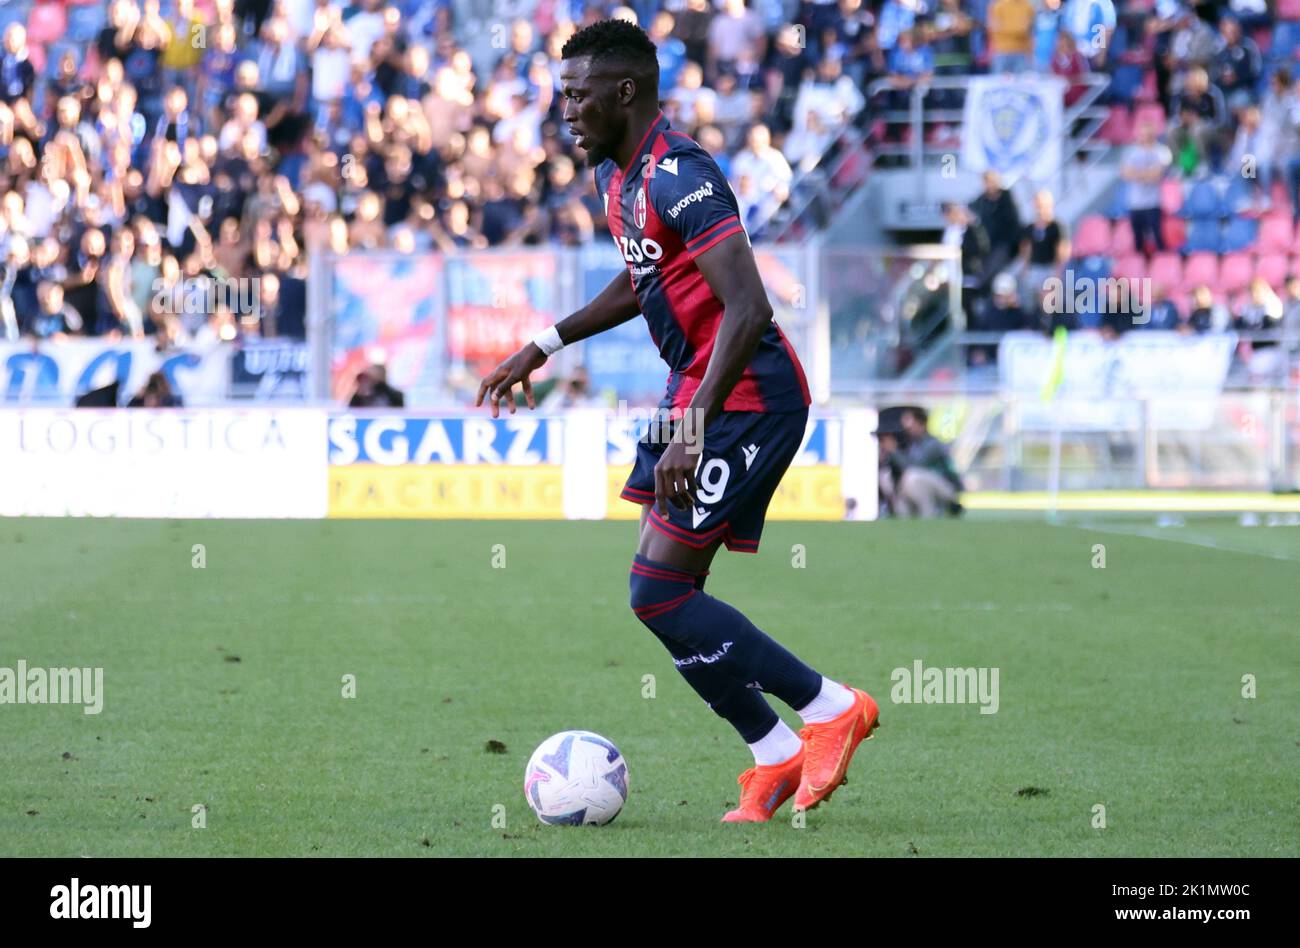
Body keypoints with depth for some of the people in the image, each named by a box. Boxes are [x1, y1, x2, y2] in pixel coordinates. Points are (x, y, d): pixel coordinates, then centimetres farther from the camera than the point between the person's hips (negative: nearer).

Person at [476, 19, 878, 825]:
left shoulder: (677, 177, -21)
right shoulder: (618, 174, 11)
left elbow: (749, 309, -29)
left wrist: (692, 434, -32)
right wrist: (543, 349, 26)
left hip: (745, 396, -10)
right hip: (696, 390, 10)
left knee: (660, 592, -11)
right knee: (667, 592, 8)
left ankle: (830, 709, -2)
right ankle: (777, 758, 16)